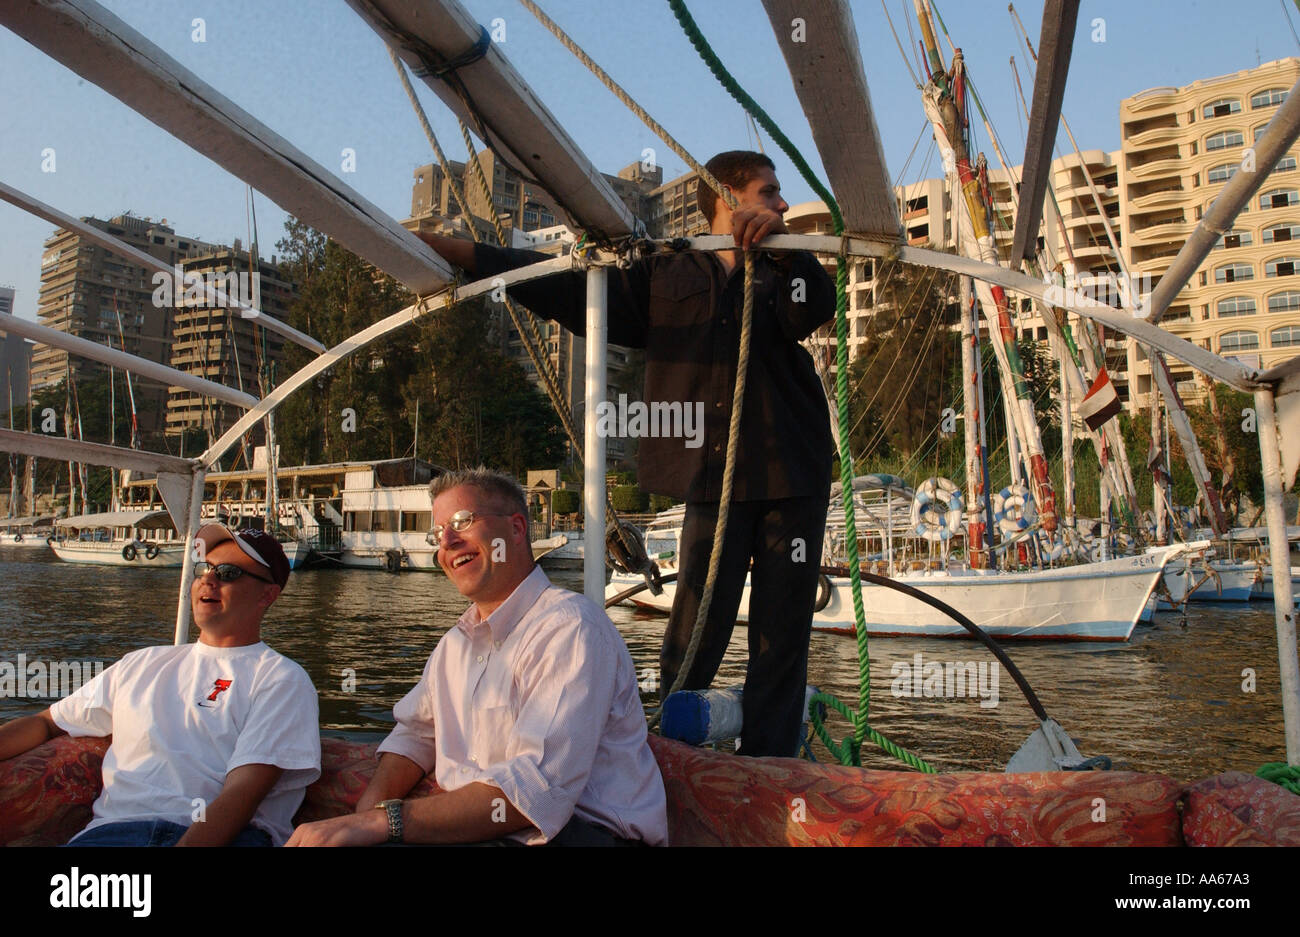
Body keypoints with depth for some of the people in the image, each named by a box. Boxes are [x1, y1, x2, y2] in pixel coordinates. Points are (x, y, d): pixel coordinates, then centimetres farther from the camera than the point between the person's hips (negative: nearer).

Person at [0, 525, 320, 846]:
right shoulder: (142, 664, 26)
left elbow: (242, 792, -7)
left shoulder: (282, 680, 6)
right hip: (117, 828, 4)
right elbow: (47, 723, 27)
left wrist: (189, 843, -23)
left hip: (228, 834, -4)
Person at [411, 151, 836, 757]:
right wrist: (455, 252, 7)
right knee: (694, 635, -5)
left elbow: (816, 309, -9)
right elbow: (569, 289, 11)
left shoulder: (782, 270, 13)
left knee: (781, 638, 3)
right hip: (714, 479, -1)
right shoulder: (668, 278, 12)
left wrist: (781, 242, -29)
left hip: (793, 479, 1)